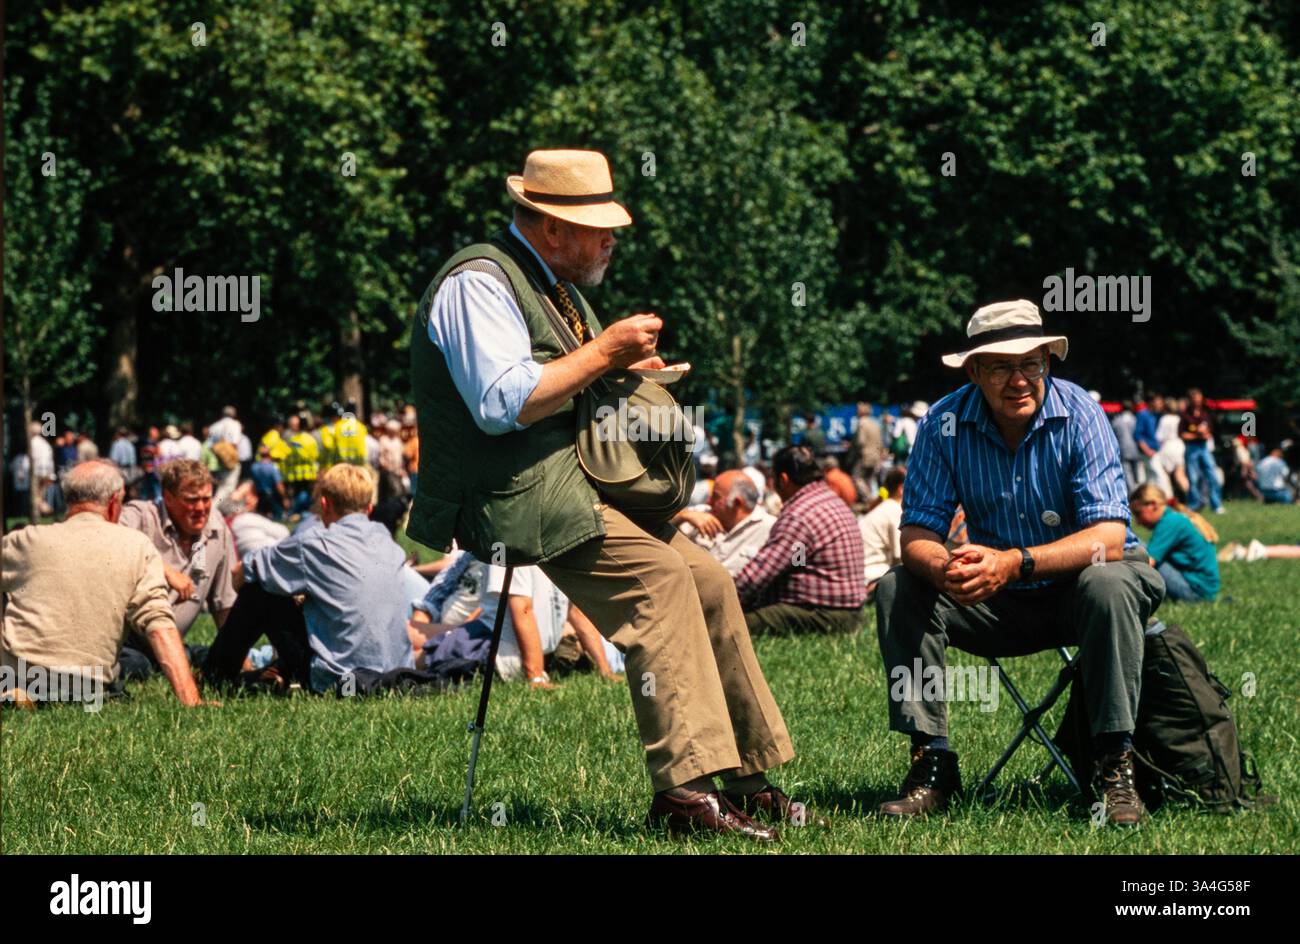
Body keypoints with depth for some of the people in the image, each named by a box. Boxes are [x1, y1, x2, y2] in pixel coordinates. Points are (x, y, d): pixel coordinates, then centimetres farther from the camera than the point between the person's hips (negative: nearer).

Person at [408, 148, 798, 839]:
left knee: (708, 582, -1)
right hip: (511, 492, -10)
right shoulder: (478, 282, -12)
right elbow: (502, 404, -24)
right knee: (659, 575, -26)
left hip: (577, 481, 10)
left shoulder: (555, 287, 21)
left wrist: (625, 367, 7)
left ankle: (744, 779, 4)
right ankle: (685, 788, -31)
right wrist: (604, 353, -17)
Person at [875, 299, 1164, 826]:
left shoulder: (1077, 414, -19)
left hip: (1076, 583, -3)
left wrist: (1016, 562, -42)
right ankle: (931, 764, -16)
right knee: (898, 591, -17)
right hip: (1000, 604, 3)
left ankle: (1115, 766, -29)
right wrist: (943, 570, -38)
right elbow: (918, 532, -12)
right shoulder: (946, 423, -11)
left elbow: (1108, 536, -26)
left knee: (1108, 584, -35)